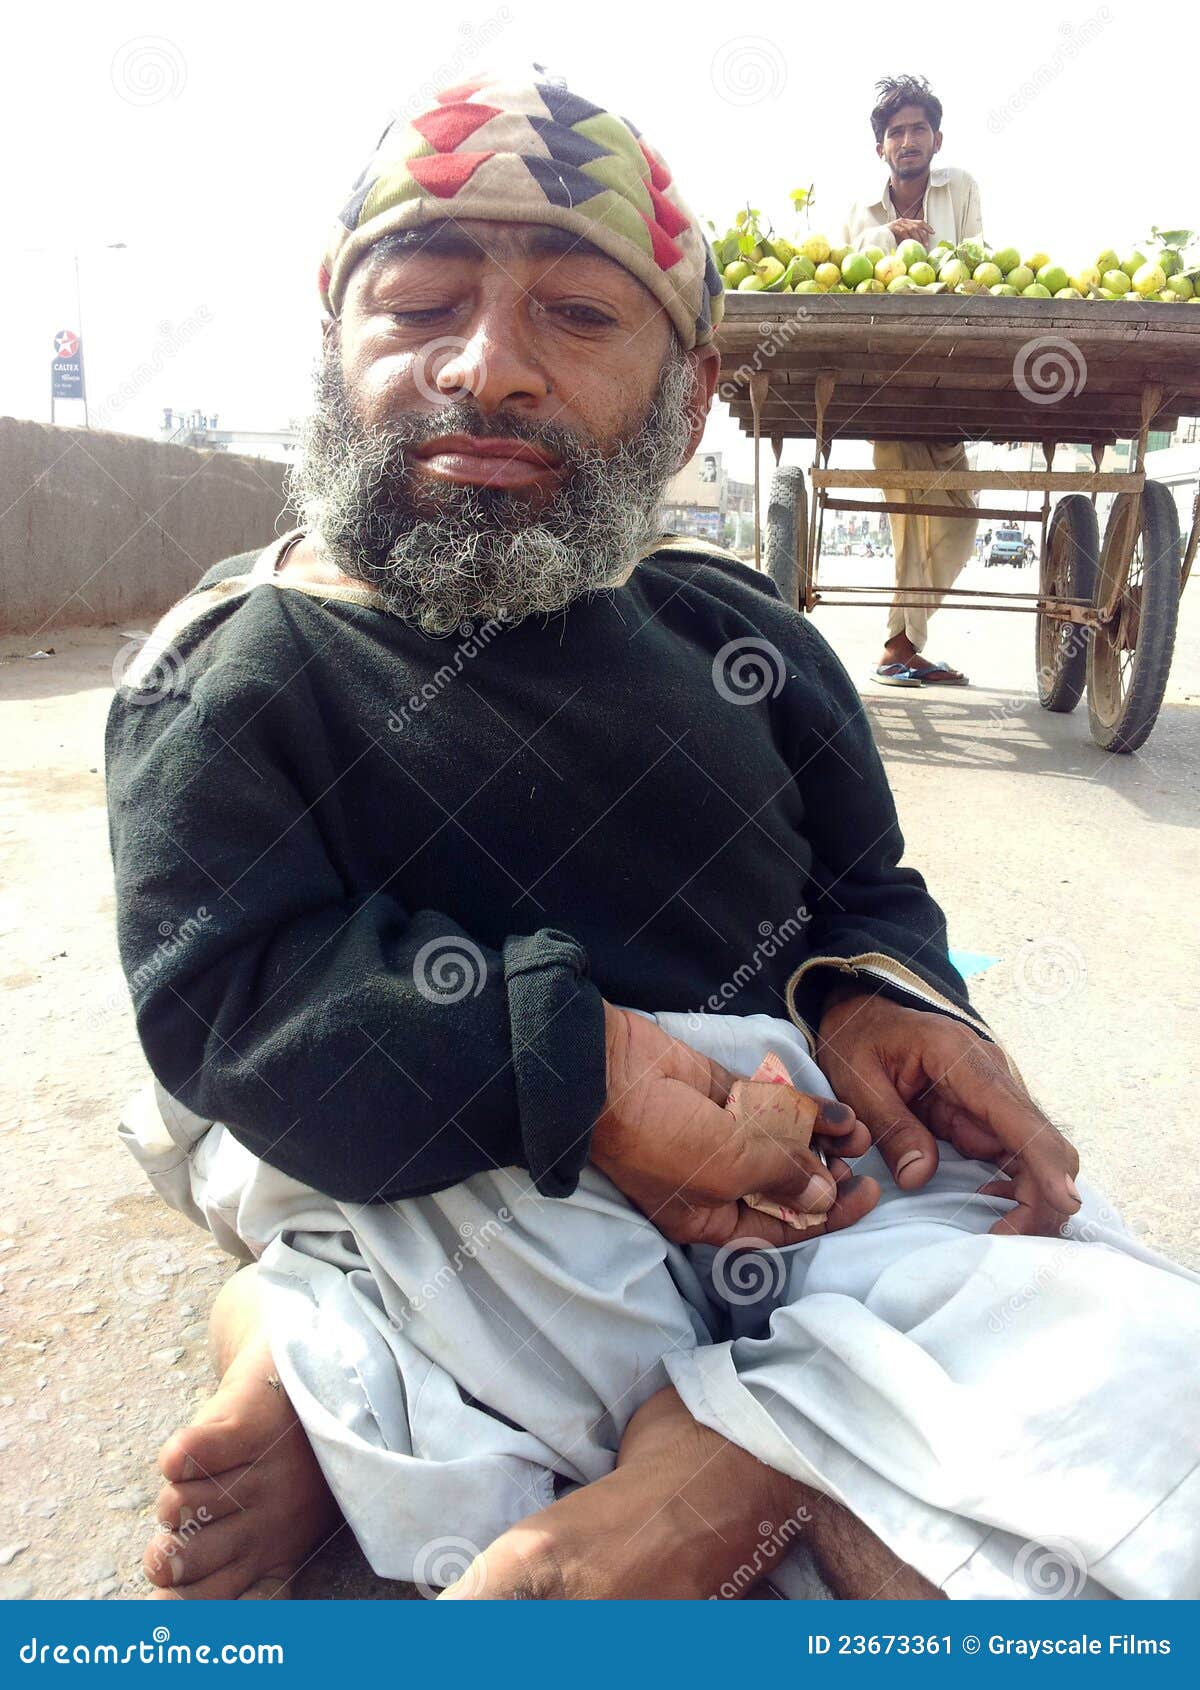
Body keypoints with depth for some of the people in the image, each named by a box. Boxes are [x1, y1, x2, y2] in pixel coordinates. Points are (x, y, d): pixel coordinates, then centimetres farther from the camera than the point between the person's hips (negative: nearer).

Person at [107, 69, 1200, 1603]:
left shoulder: (734, 632, 11)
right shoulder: (231, 670, 0)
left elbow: (863, 886, 18)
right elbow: (223, 991, -11)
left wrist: (872, 995, -6)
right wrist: (576, 1068, -21)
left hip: (798, 1142, 6)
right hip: (440, 1186, -5)